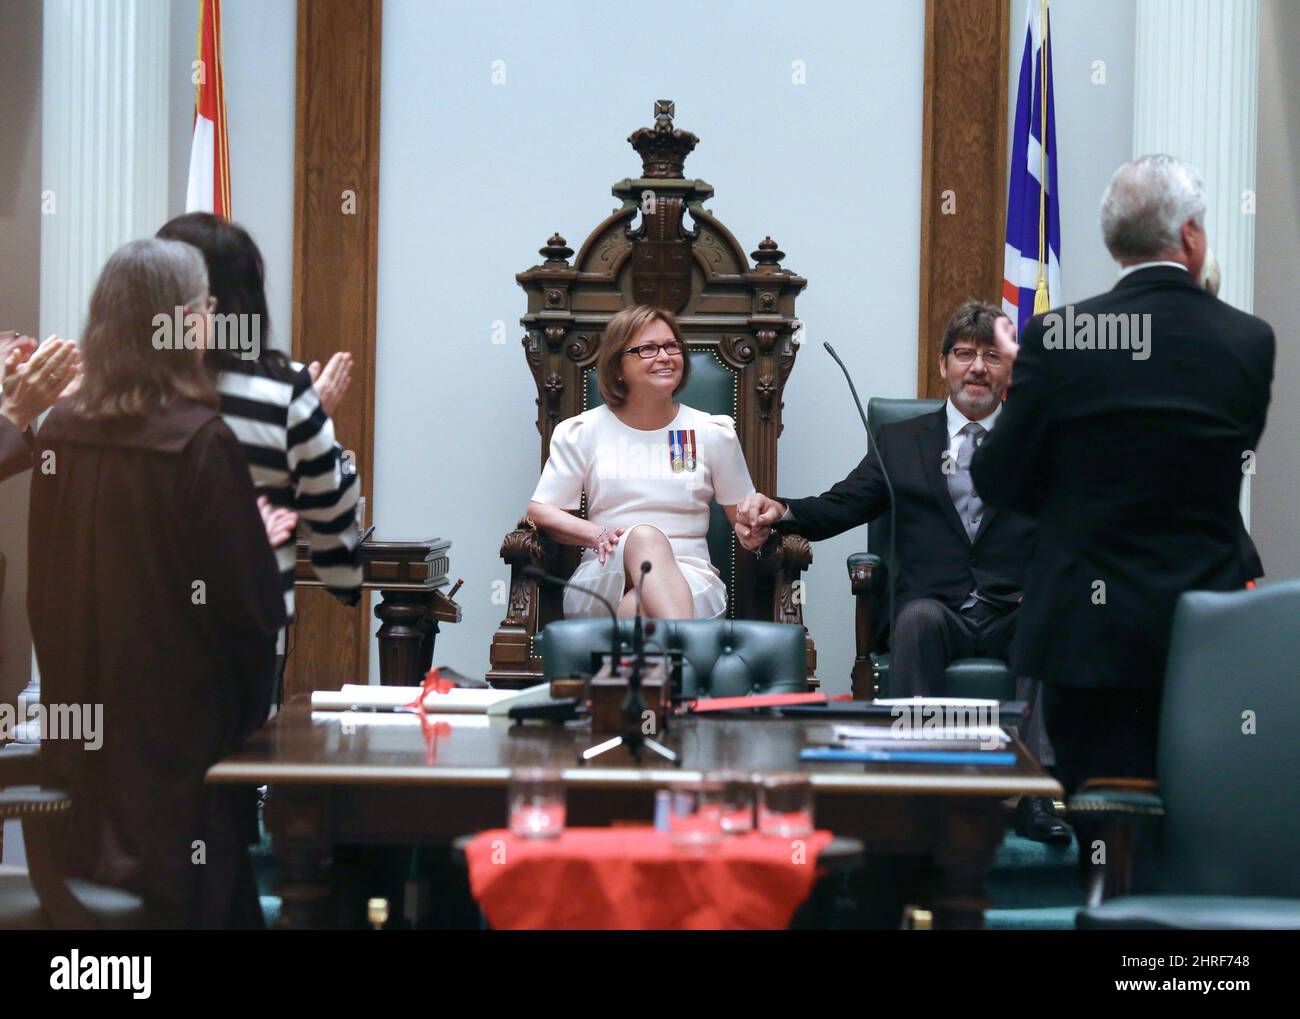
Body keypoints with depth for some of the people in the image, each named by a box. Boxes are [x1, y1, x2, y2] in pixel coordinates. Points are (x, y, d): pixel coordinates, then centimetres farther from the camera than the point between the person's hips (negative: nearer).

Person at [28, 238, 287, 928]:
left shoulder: (59, 431, 0)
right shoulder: (200, 439, -18)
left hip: (88, 718, 6)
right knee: (197, 894, 6)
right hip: (183, 714, -6)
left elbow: (49, 579, 10)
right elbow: (250, 600, -16)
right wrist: (264, 541, 3)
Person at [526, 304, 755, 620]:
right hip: (604, 579, 0)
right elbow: (540, 510, 8)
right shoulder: (581, 431, 12)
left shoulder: (713, 433, 14)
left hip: (689, 583, 1)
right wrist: (597, 534, -9)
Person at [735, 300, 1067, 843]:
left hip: (1016, 615, 0)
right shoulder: (901, 442, 19)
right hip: (936, 610, 0)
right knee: (918, 617, -35)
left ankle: (1035, 791, -37)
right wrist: (780, 513, -10)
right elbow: (839, 506, 9)